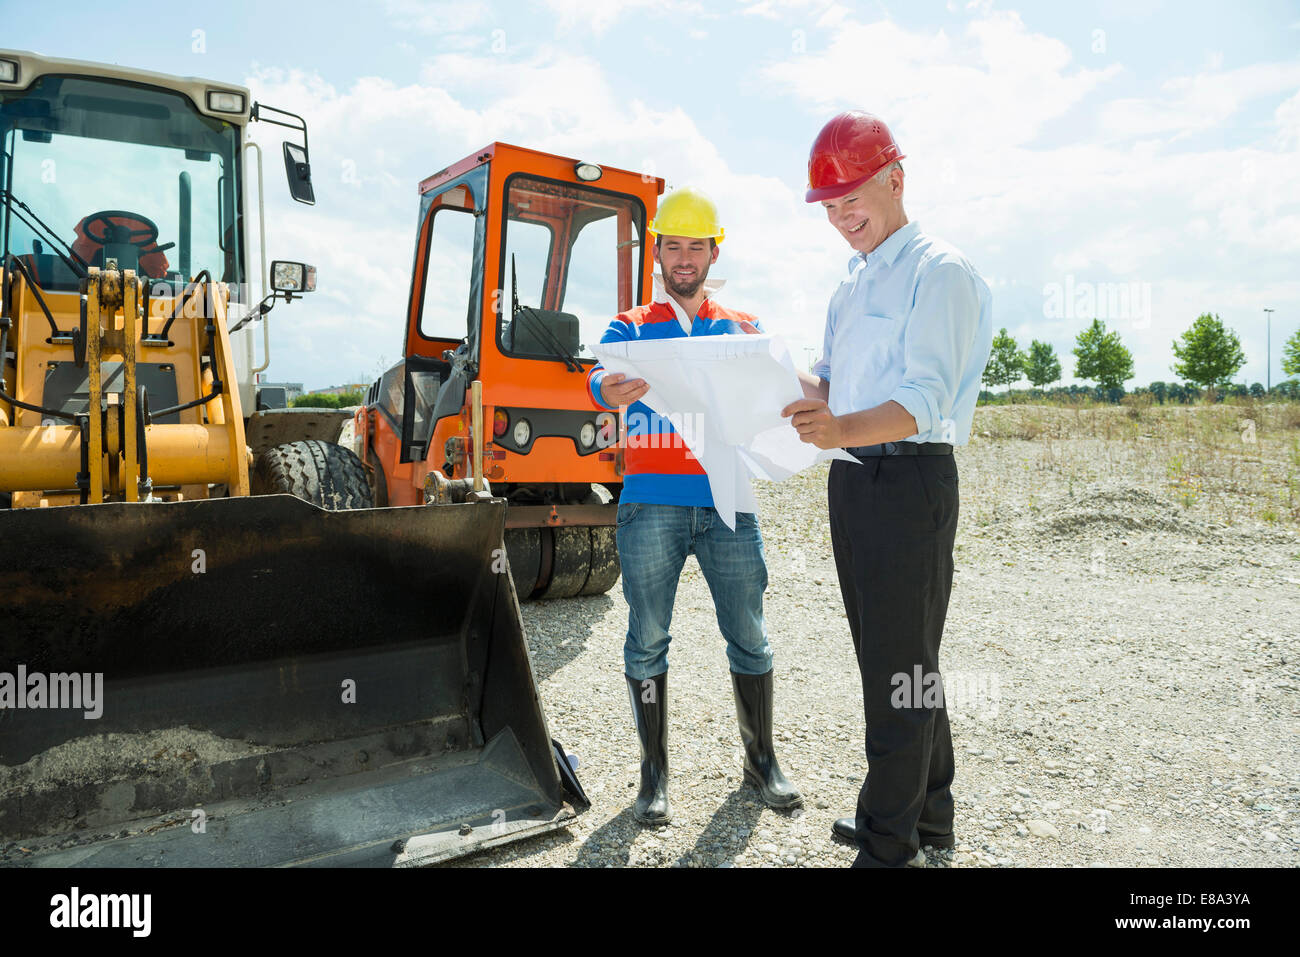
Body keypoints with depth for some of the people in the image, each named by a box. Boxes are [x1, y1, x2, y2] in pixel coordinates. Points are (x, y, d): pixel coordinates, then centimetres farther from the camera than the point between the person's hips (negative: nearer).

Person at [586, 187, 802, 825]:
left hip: (727, 501, 1)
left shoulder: (741, 327, 15)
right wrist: (613, 391, -35)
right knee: (647, 640, 2)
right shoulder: (631, 327, 11)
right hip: (651, 502, -1)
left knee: (748, 636, 5)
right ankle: (654, 772, 16)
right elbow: (602, 383, -10)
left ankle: (761, 759, 22)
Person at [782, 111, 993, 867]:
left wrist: (844, 428, -37)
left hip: (910, 477, -9)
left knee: (901, 662, -3)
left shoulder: (938, 272, -9)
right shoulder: (854, 283, 19)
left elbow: (925, 402, -20)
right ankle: (927, 814, 35)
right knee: (887, 652, 17)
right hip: (854, 477, 9)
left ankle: (889, 844, 10)